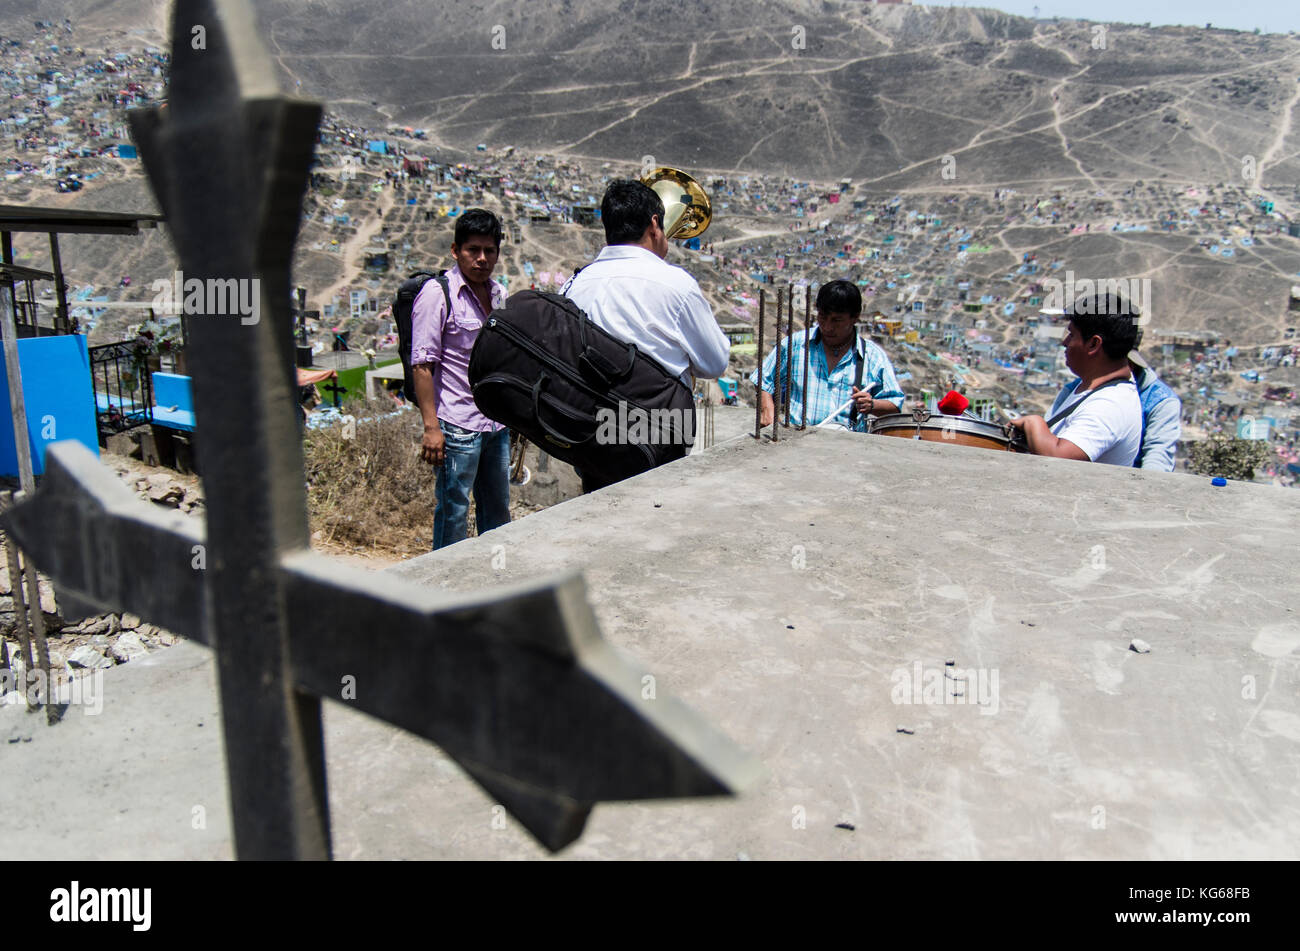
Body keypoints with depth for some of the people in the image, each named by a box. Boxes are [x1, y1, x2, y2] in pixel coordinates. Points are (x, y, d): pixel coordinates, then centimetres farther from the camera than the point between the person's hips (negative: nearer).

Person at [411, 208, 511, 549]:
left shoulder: (499, 294, 13)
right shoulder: (437, 293, -8)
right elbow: (422, 364, -12)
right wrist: (431, 426, -18)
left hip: (497, 424, 7)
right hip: (457, 427, -7)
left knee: (498, 513, 15)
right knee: (453, 515, 1)